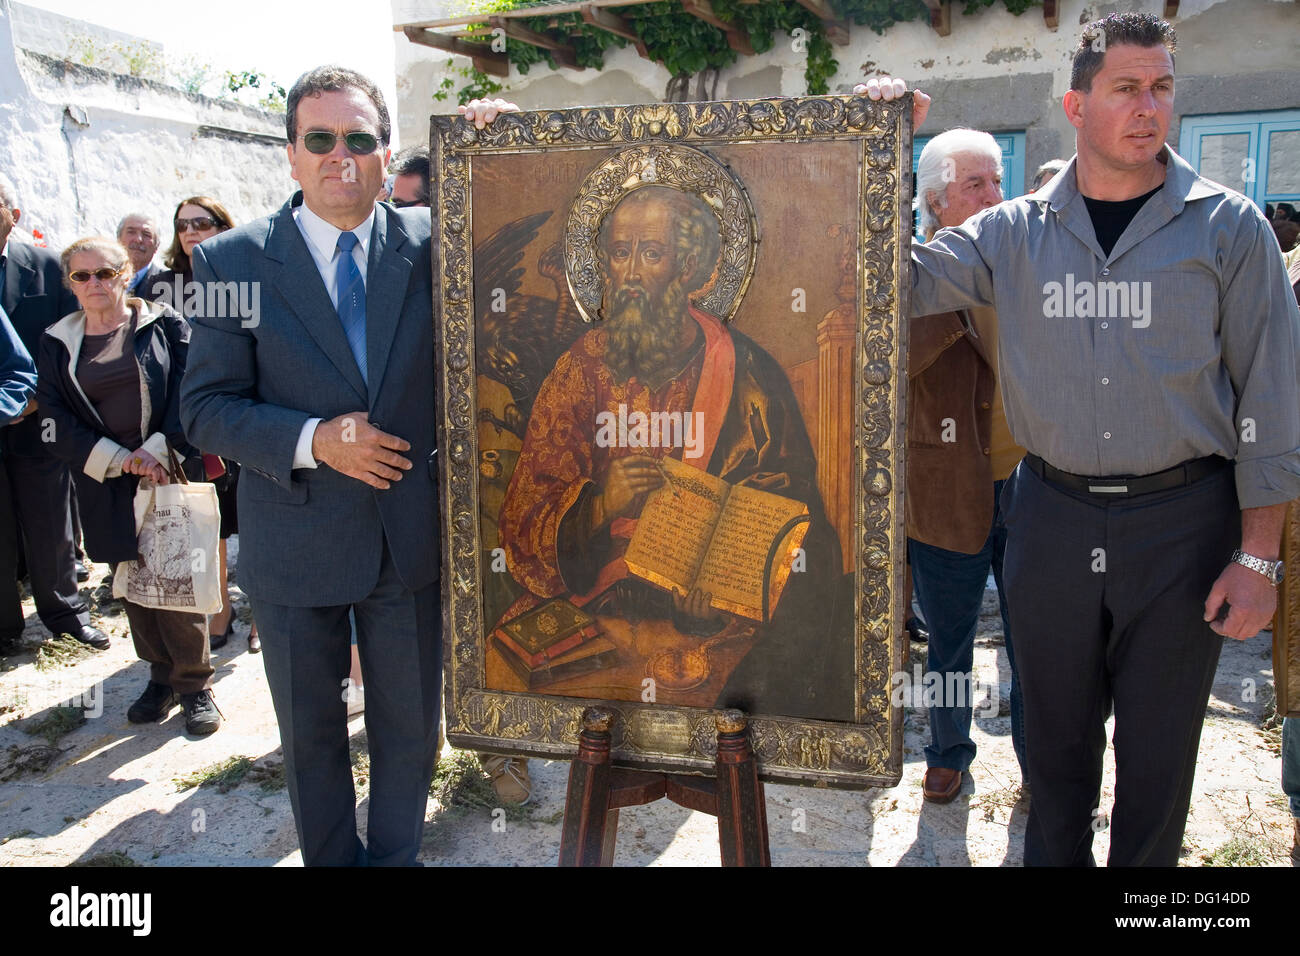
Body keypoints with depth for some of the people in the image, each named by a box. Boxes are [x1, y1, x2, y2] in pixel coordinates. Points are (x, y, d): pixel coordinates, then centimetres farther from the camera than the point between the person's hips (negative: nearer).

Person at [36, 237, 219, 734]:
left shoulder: (164, 324, 1)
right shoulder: (58, 341, 8)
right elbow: (56, 417, 1)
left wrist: (157, 450, -16)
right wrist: (116, 460, -11)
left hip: (170, 473, -3)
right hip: (107, 485, 3)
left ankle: (195, 684, 11)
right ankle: (161, 675, 24)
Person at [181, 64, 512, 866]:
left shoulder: (431, 241, -2)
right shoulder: (231, 261, -6)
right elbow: (206, 407, -6)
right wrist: (312, 440, -22)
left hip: (412, 536, 1)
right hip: (296, 543, -1)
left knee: (410, 723, 17)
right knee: (311, 730, 18)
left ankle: (393, 854, 42)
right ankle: (332, 857, 43)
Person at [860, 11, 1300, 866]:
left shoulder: (1229, 228, -2)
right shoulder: (1014, 233, 3)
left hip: (1181, 519, -1)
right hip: (1052, 514, 2)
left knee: (1158, 745, 11)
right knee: (1058, 731, 16)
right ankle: (1054, 857, 37)